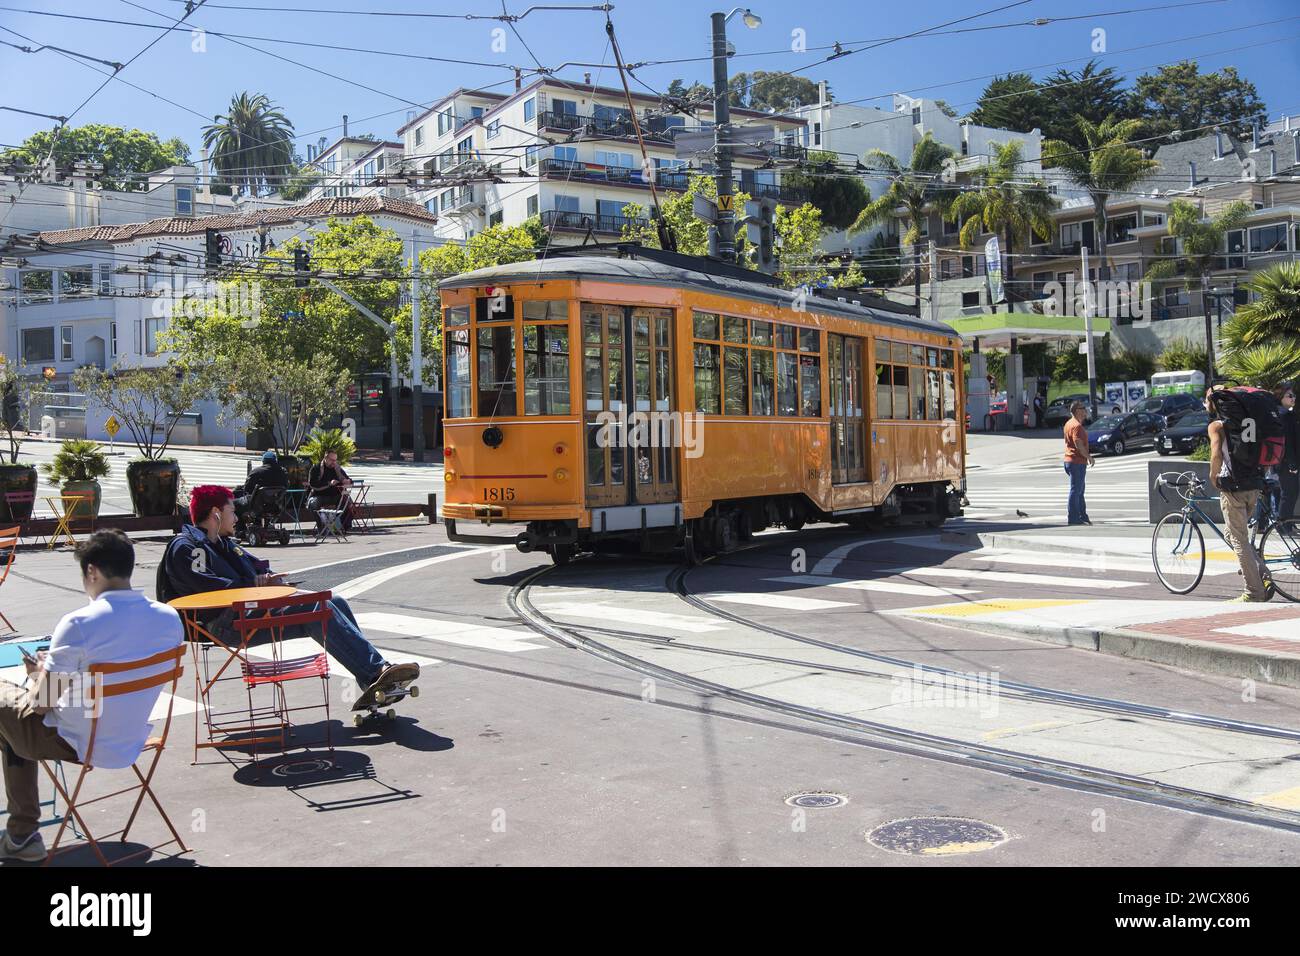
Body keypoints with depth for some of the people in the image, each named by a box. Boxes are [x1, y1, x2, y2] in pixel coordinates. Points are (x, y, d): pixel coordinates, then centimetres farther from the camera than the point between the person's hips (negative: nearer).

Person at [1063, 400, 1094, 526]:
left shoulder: (1069, 423, 14)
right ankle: (1073, 518, -1)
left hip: (1070, 460, 11)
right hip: (1077, 462, -11)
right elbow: (1079, 445, -25)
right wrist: (1089, 456, -15)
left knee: (1079, 490, 18)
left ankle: (1083, 516, 25)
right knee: (1076, 490, -5)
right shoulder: (1077, 426, -18)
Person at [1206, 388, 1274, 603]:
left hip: (1233, 488, -8)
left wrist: (1213, 477, -9)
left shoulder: (1216, 425, -7)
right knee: (1235, 535, 20)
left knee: (1239, 540, -1)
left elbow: (1217, 454, -22)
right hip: (1253, 485, 8)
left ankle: (1254, 592, 0)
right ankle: (1264, 578, 8)